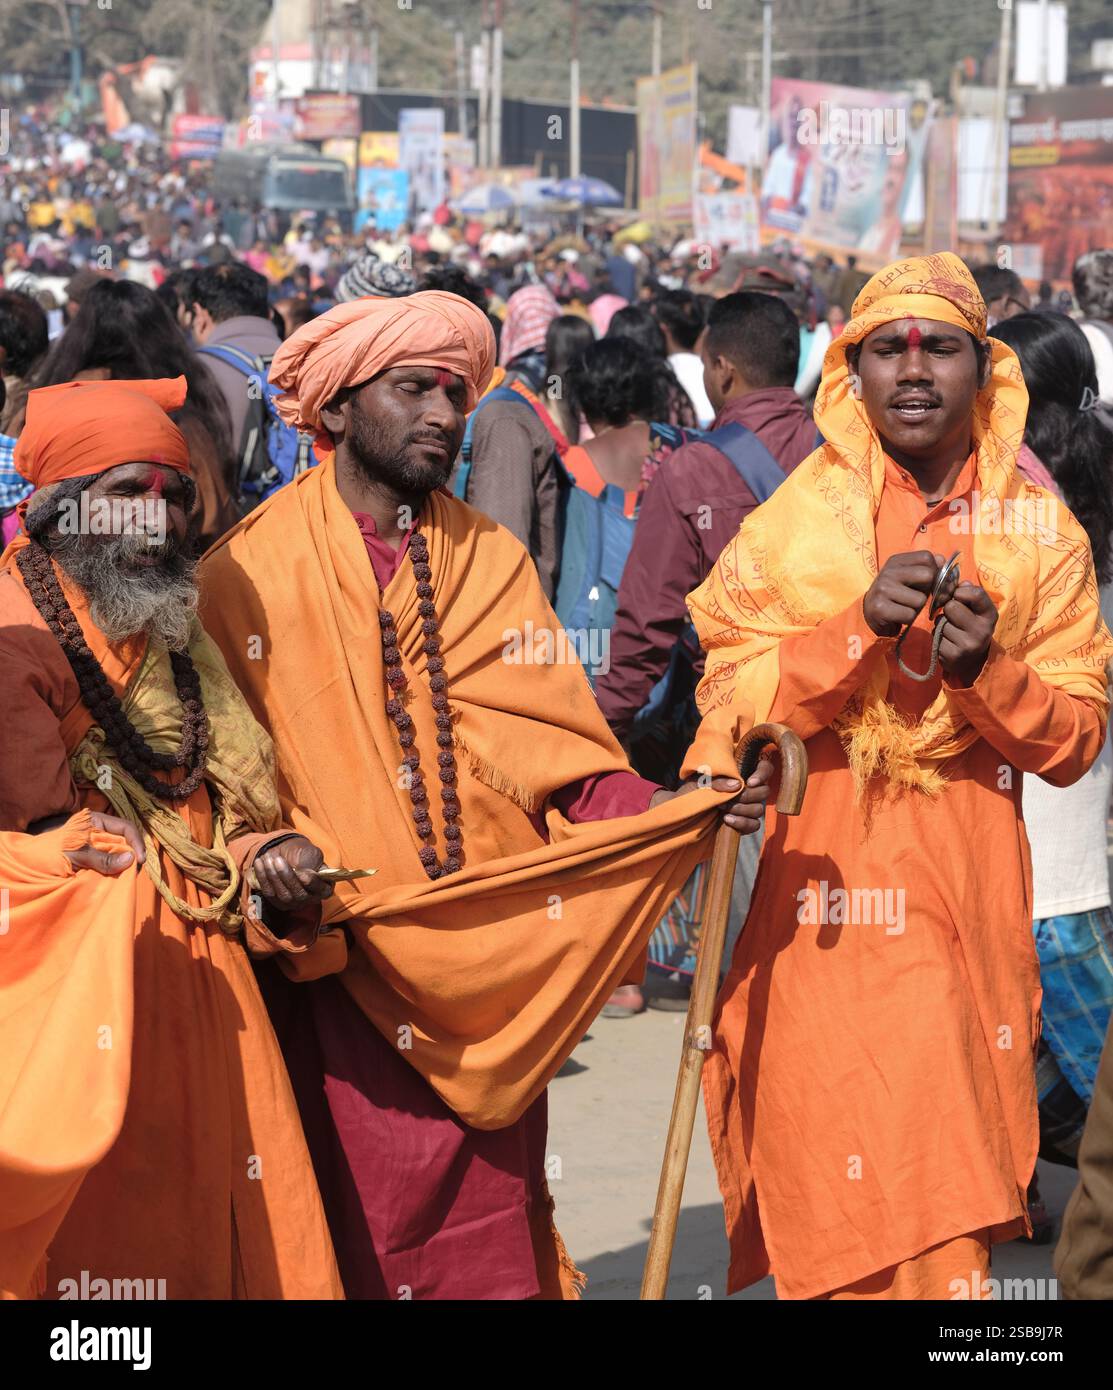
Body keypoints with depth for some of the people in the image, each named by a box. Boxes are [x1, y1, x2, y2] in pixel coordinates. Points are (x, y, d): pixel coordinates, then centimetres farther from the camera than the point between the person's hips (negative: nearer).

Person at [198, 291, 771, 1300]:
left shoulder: (491, 562, 10)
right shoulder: (251, 572, 1)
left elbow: (560, 750, 2)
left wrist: (672, 808, -14)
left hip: (488, 973, 3)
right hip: (337, 964, -3)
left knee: (488, 1234, 4)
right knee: (359, 1234, -2)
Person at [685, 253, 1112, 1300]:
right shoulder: (796, 520, 3)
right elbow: (726, 705, -5)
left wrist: (985, 670, -15)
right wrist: (861, 627, -18)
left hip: (975, 913, 2)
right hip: (826, 903, -1)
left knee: (950, 1200, 4)